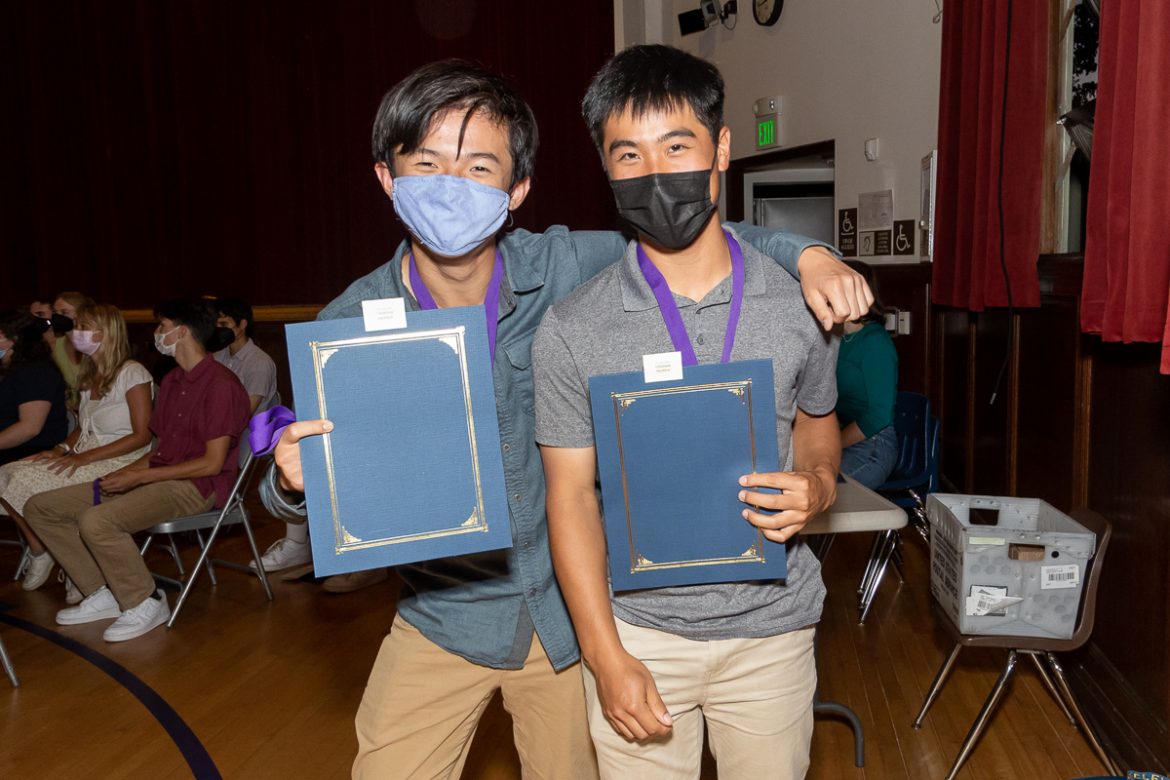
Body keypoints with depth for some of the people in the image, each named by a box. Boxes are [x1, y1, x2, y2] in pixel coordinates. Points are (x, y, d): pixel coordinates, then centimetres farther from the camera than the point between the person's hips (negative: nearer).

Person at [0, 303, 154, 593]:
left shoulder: (132, 373, -9)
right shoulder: (90, 376, 18)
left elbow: (142, 435, -15)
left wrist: (86, 457, -19)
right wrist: (62, 449, 2)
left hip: (117, 463, -8)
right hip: (84, 458, 8)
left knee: (28, 482, -23)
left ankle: (42, 551, -1)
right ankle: (38, 550, 1)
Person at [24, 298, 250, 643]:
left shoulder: (221, 385, -14)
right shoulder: (171, 381, 17)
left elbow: (212, 463, -18)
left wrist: (140, 476, -15)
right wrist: (126, 472, 0)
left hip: (197, 486, -10)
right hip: (158, 478, 10)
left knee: (96, 521, -32)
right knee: (40, 508, 4)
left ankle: (145, 604, -11)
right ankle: (103, 594, 8)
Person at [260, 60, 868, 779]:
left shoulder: (565, 269, -15)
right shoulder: (351, 324, -13)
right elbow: (309, 478, -2)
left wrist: (808, 253, -19)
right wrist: (291, 482, -25)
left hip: (569, 609, 1)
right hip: (442, 618, 0)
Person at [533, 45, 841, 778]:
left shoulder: (798, 303, -5)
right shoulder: (572, 331, -10)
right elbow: (572, 496, -6)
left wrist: (818, 485, -12)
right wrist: (606, 657, -9)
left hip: (771, 622, 2)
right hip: (638, 627, -1)